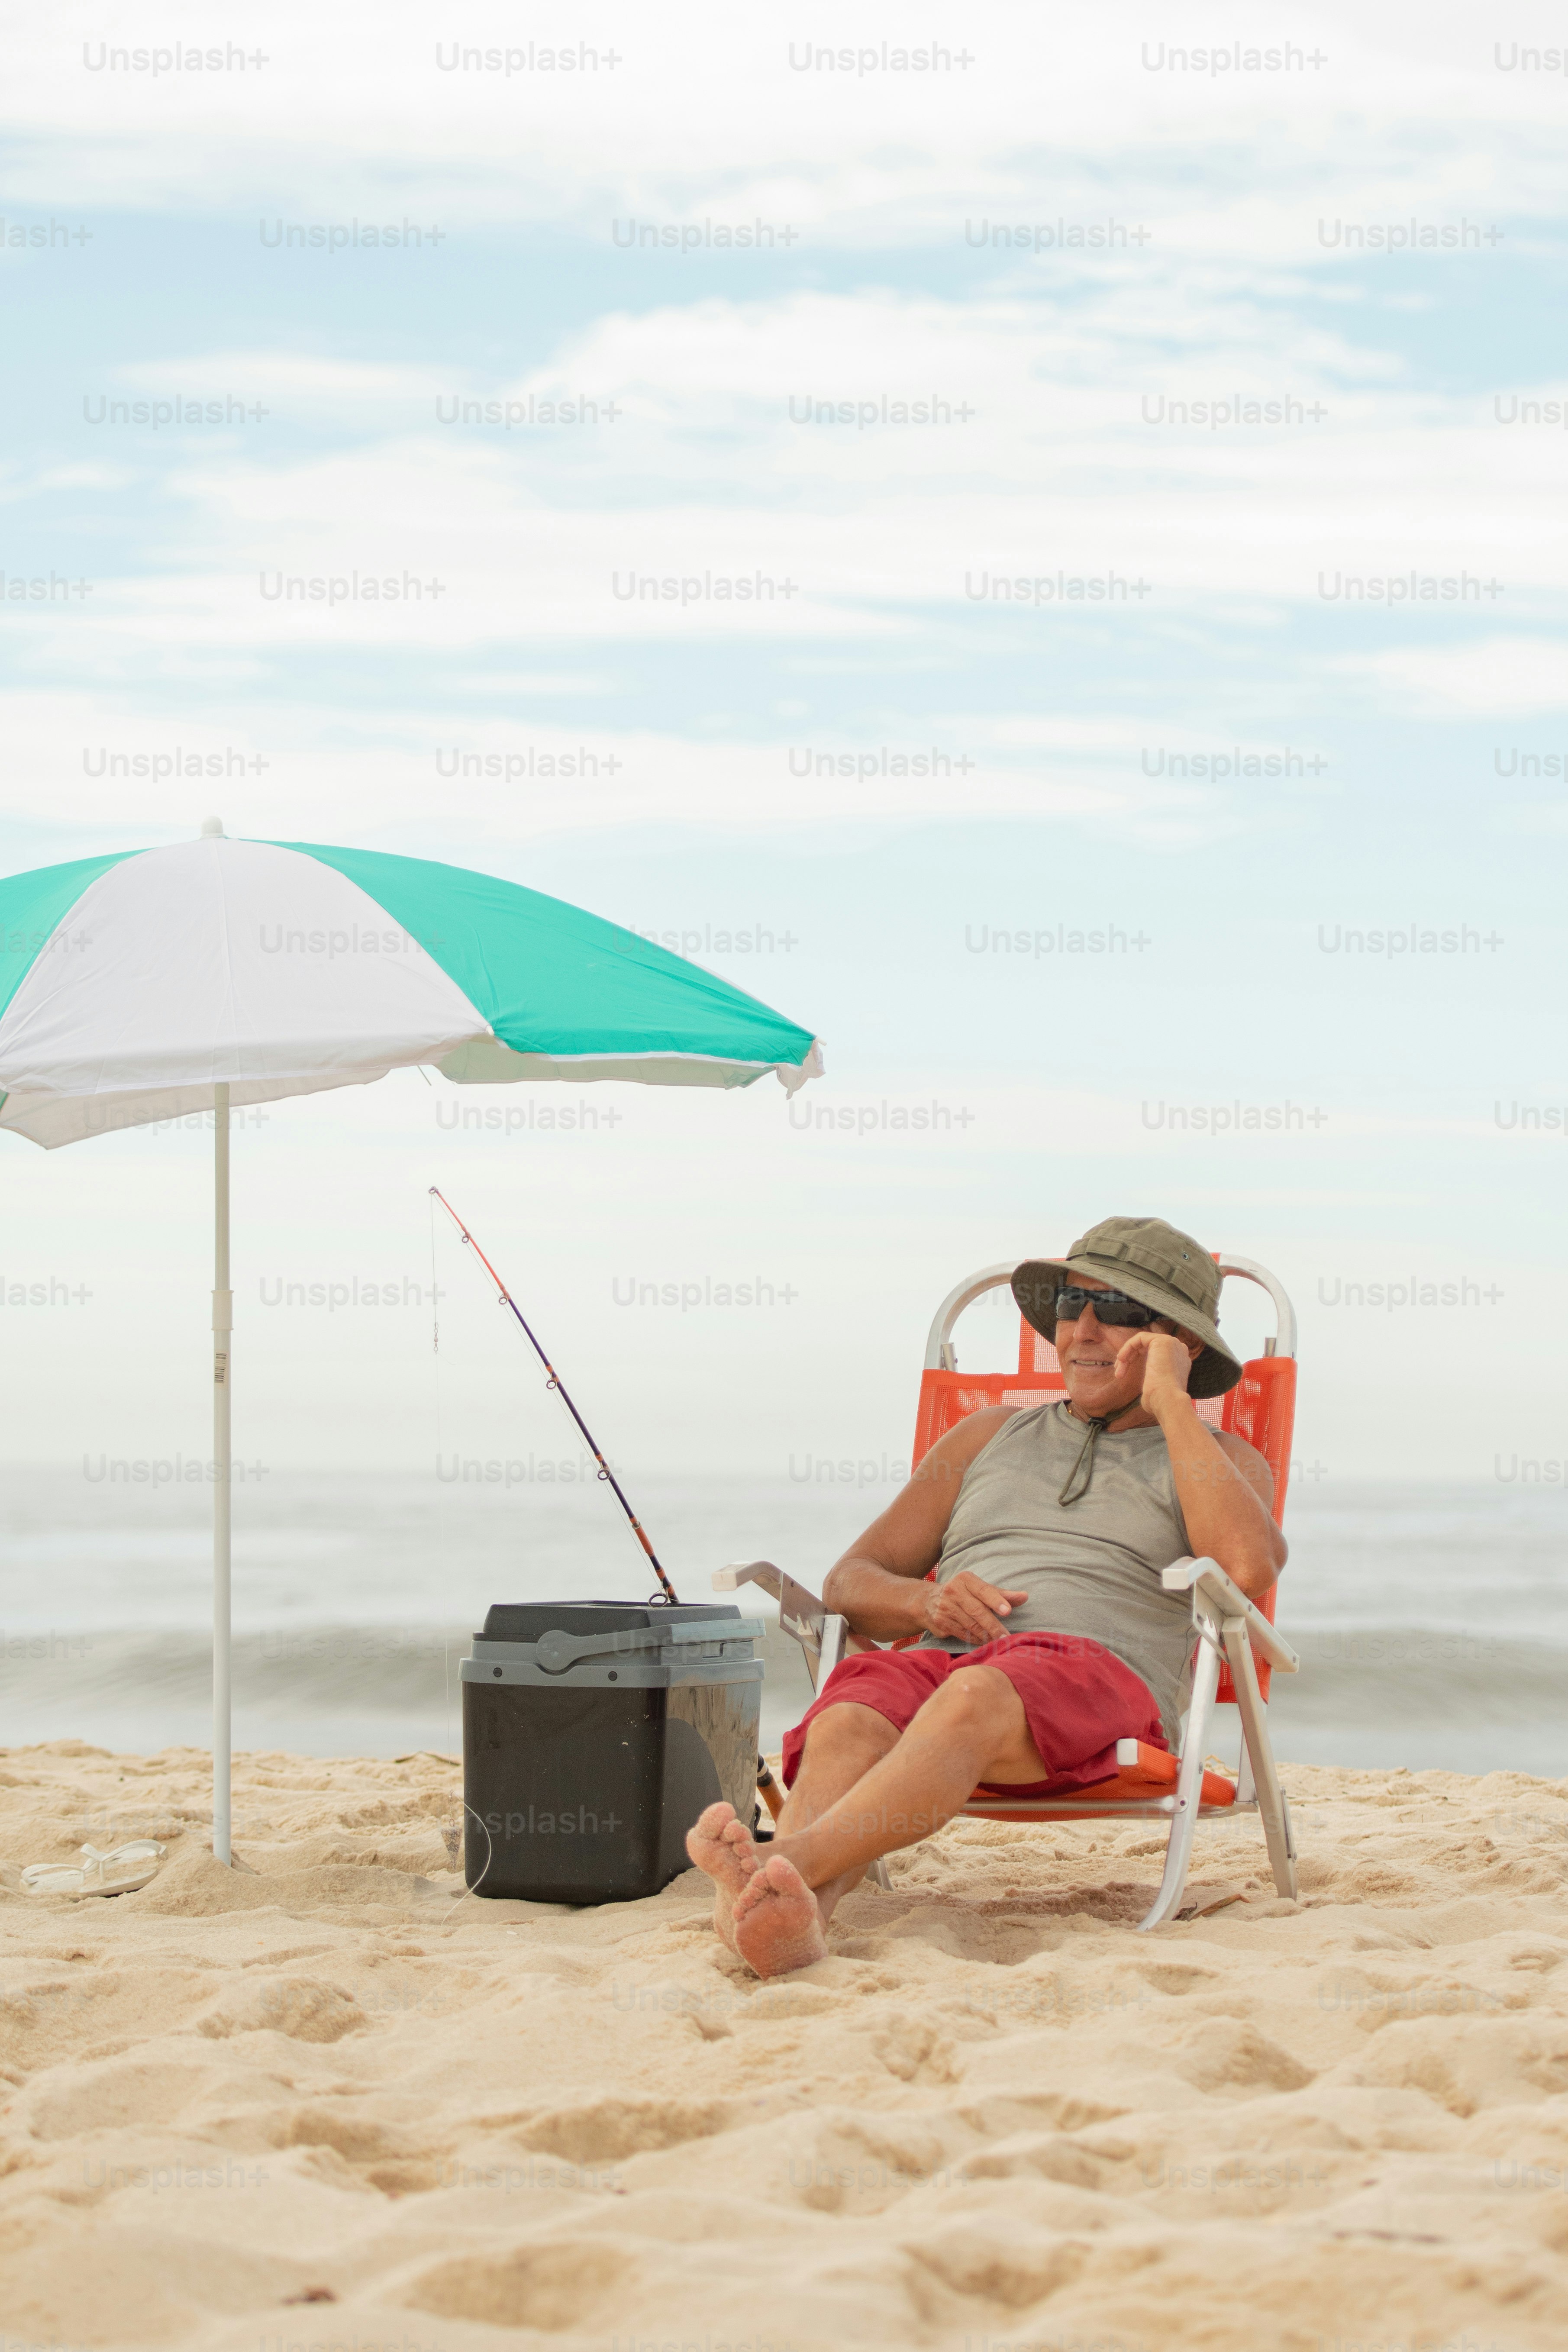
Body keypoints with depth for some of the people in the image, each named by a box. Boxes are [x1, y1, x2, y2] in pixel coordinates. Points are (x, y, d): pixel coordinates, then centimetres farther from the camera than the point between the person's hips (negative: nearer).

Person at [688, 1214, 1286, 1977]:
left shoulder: (1220, 1458, 22)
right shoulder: (989, 1436, 32)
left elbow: (1248, 1568, -4)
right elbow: (850, 1583, 25)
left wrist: (1170, 1401, 1)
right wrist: (925, 1601, 0)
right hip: (936, 1659, 4)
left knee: (973, 1698, -40)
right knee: (848, 1727, -34)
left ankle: (789, 1860, -62)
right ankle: (798, 1913, -63)